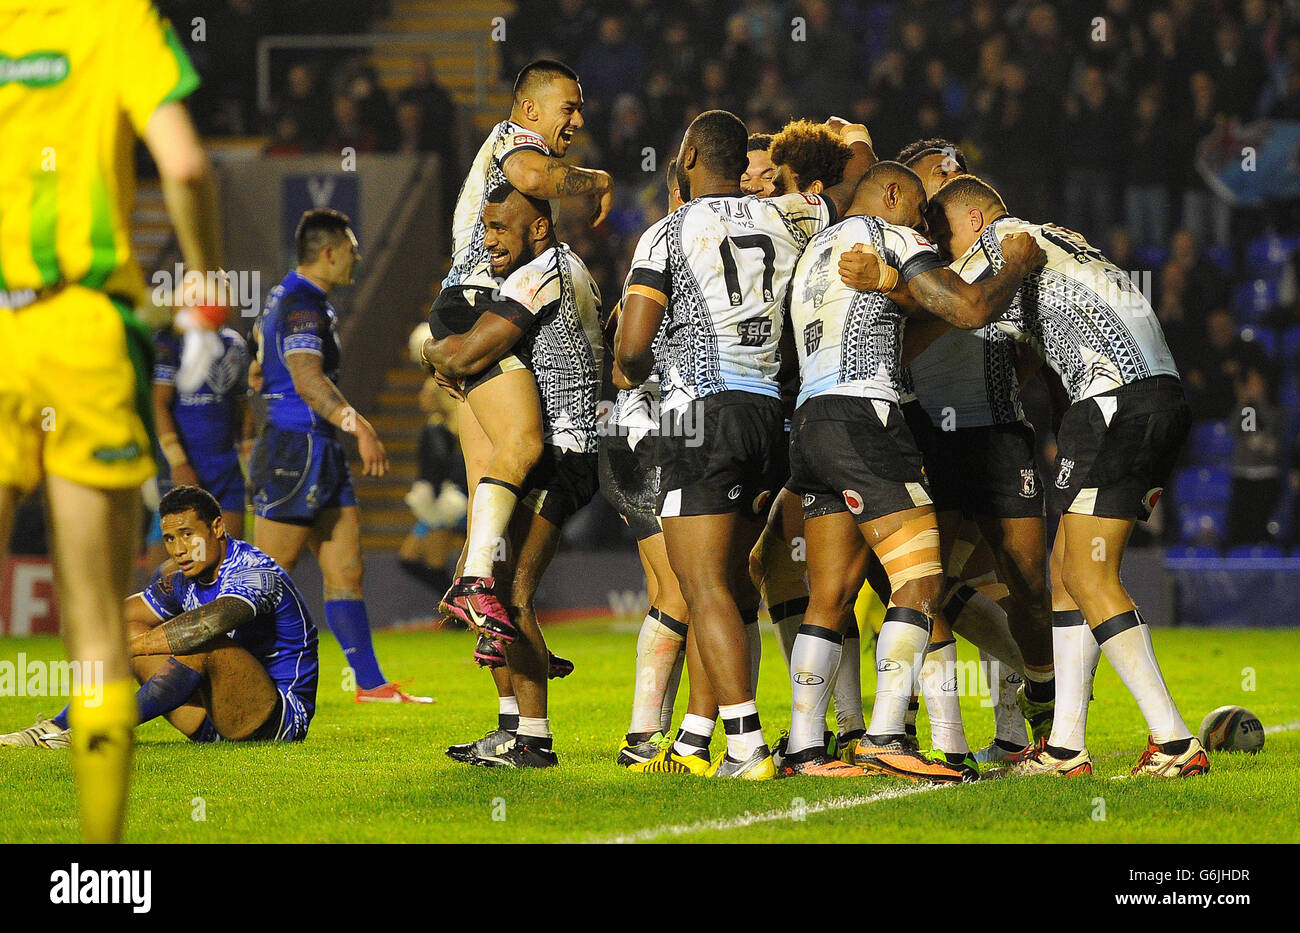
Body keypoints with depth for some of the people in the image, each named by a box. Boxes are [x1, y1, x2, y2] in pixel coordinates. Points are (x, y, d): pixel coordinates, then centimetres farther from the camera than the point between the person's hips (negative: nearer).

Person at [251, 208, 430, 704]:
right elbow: (308, 379, -30)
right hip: (297, 450, -10)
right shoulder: (301, 306, -16)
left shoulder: (288, 299, 18)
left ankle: (371, 682, 6)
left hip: (322, 455, 10)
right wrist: (360, 427, -39)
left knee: (346, 571, 6)